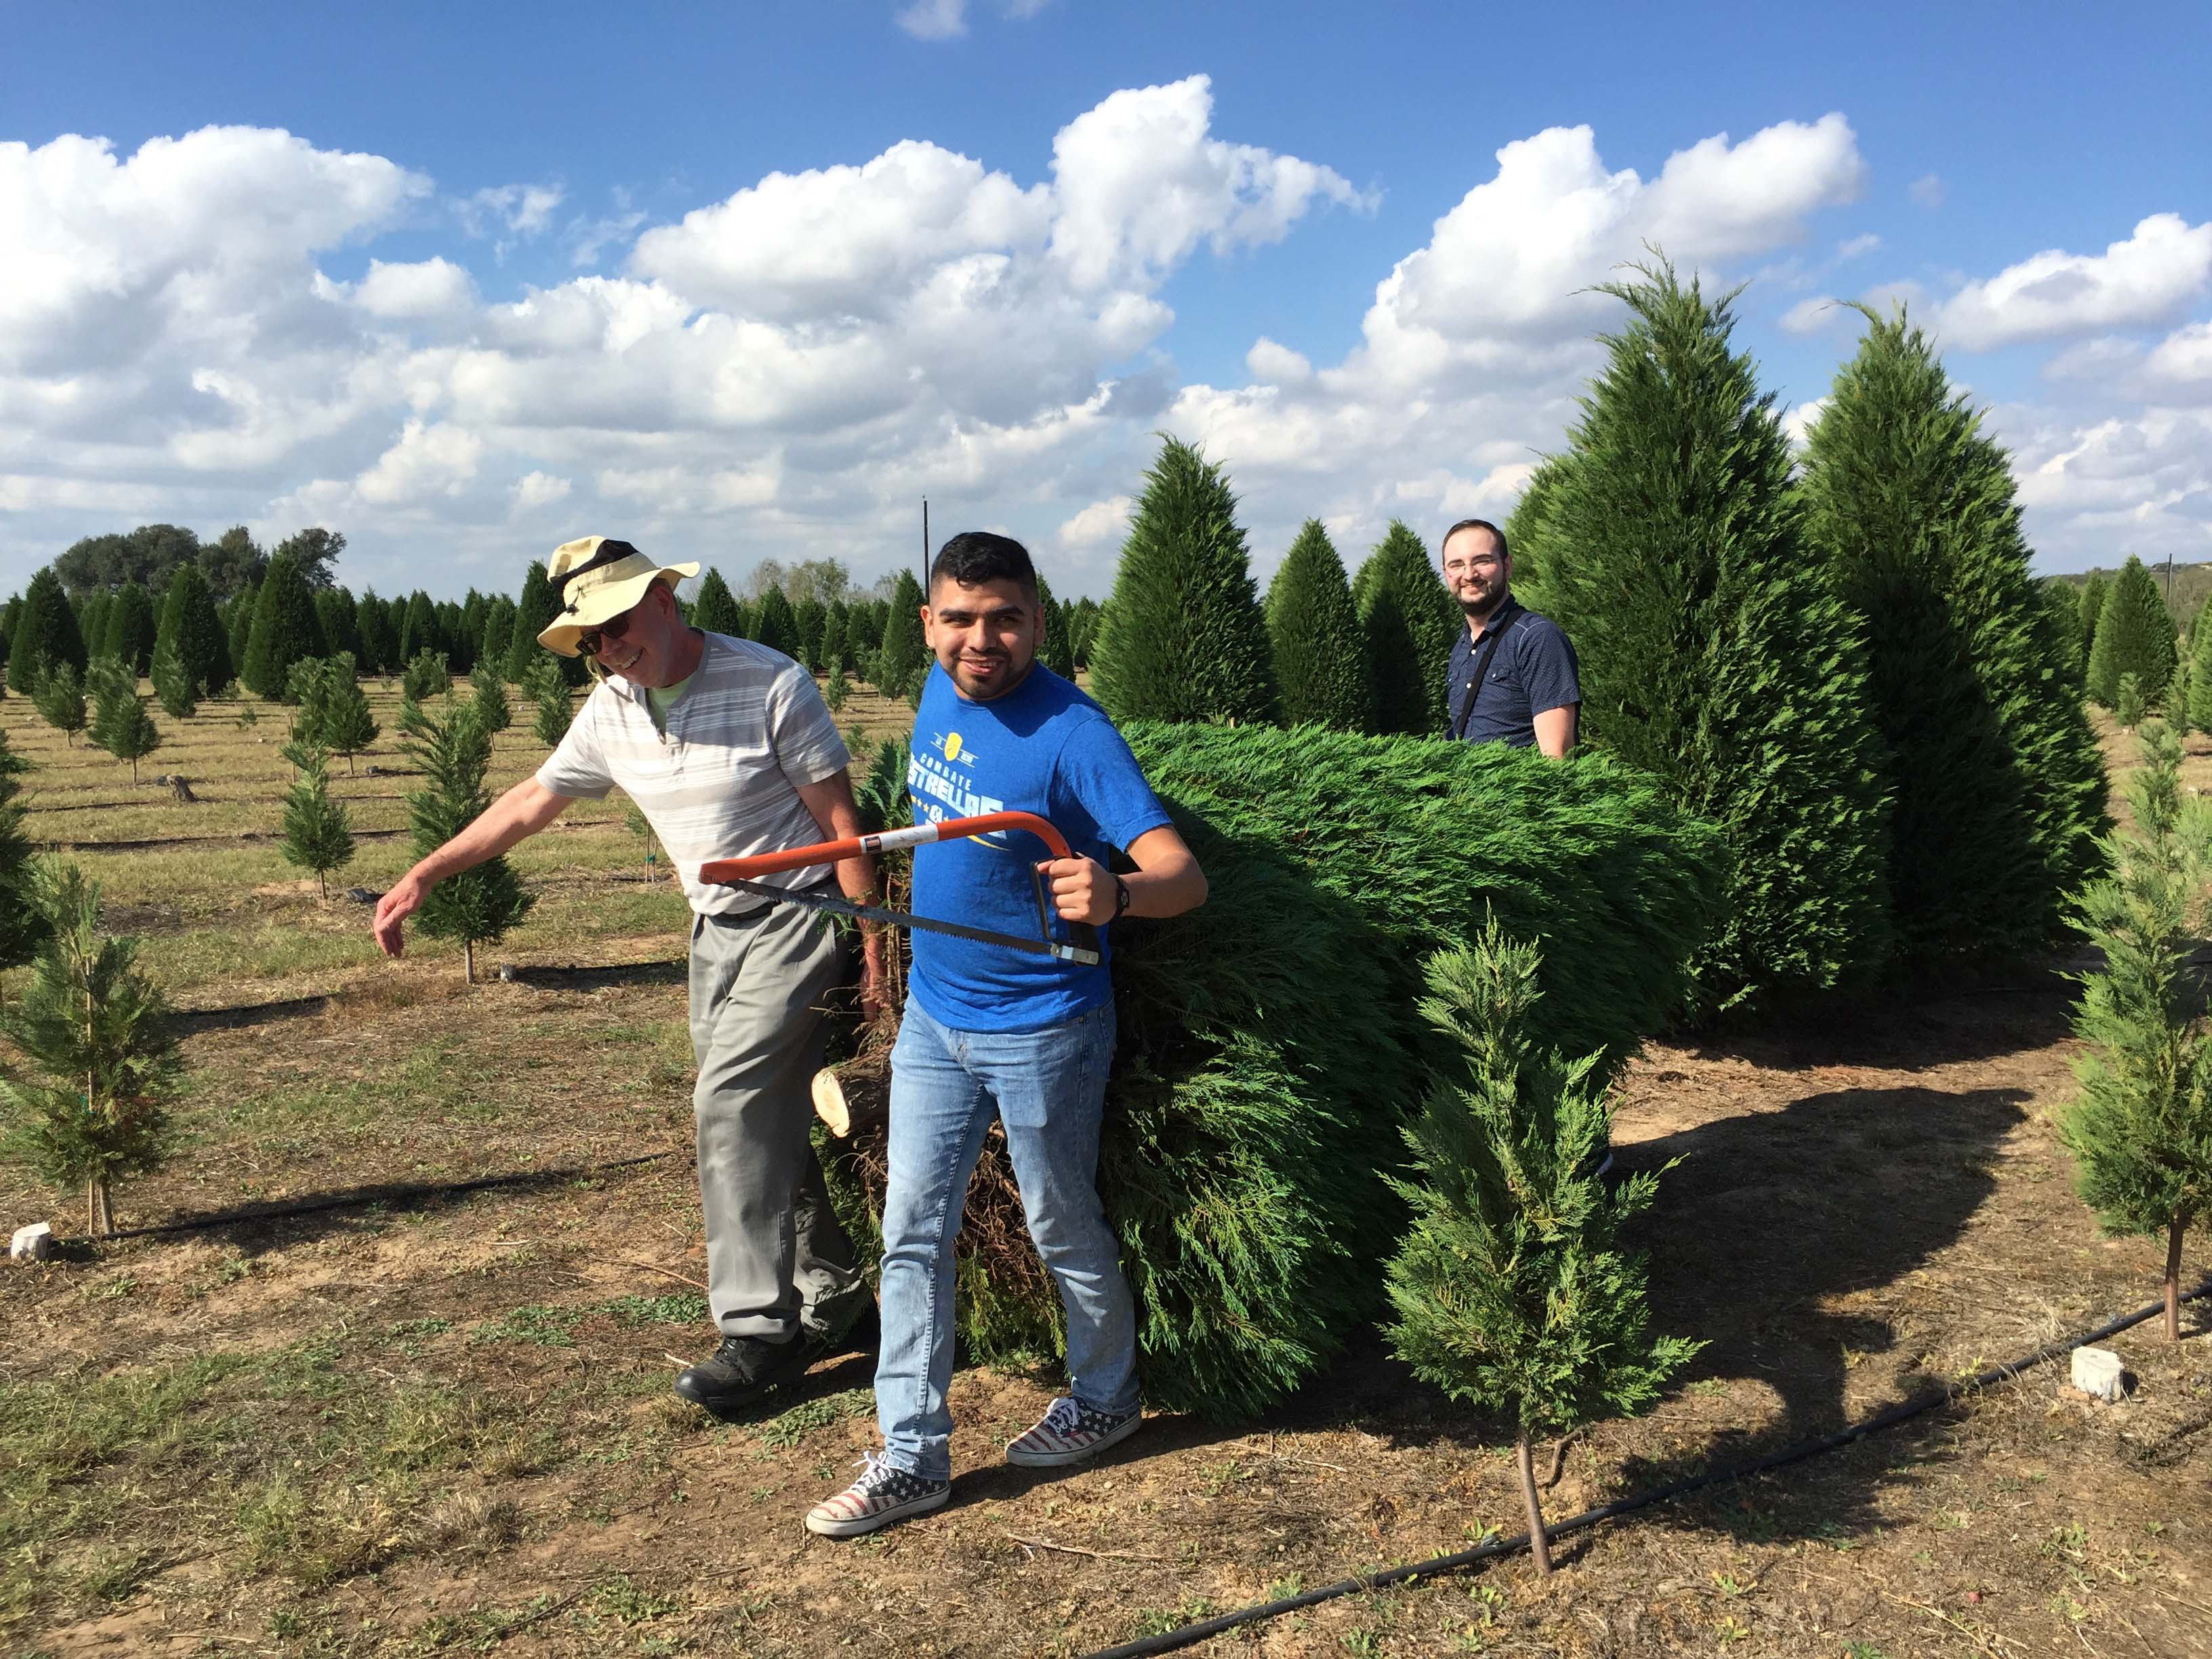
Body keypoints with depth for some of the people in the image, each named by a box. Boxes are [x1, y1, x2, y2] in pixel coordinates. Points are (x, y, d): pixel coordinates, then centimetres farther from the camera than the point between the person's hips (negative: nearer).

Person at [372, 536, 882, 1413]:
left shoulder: (770, 684, -17)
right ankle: (833, 1293, 24)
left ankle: (759, 1330, -8)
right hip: (715, 930, 7)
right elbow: (532, 800, 13)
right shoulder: (609, 712, 3)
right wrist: (421, 877, 14)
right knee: (766, 1120, 10)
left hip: (797, 921, -7)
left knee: (731, 1104, -16)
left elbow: (842, 821, -14)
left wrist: (872, 944, -15)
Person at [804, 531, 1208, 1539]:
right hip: (933, 1012, 7)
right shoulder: (940, 692, -1)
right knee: (913, 1228, 7)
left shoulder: (1071, 734, -24)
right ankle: (911, 1456, 18)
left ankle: (1104, 1401, 37)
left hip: (1040, 1028, -6)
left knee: (1063, 1229, 12)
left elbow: (1183, 875, -33)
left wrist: (1116, 895, -54)